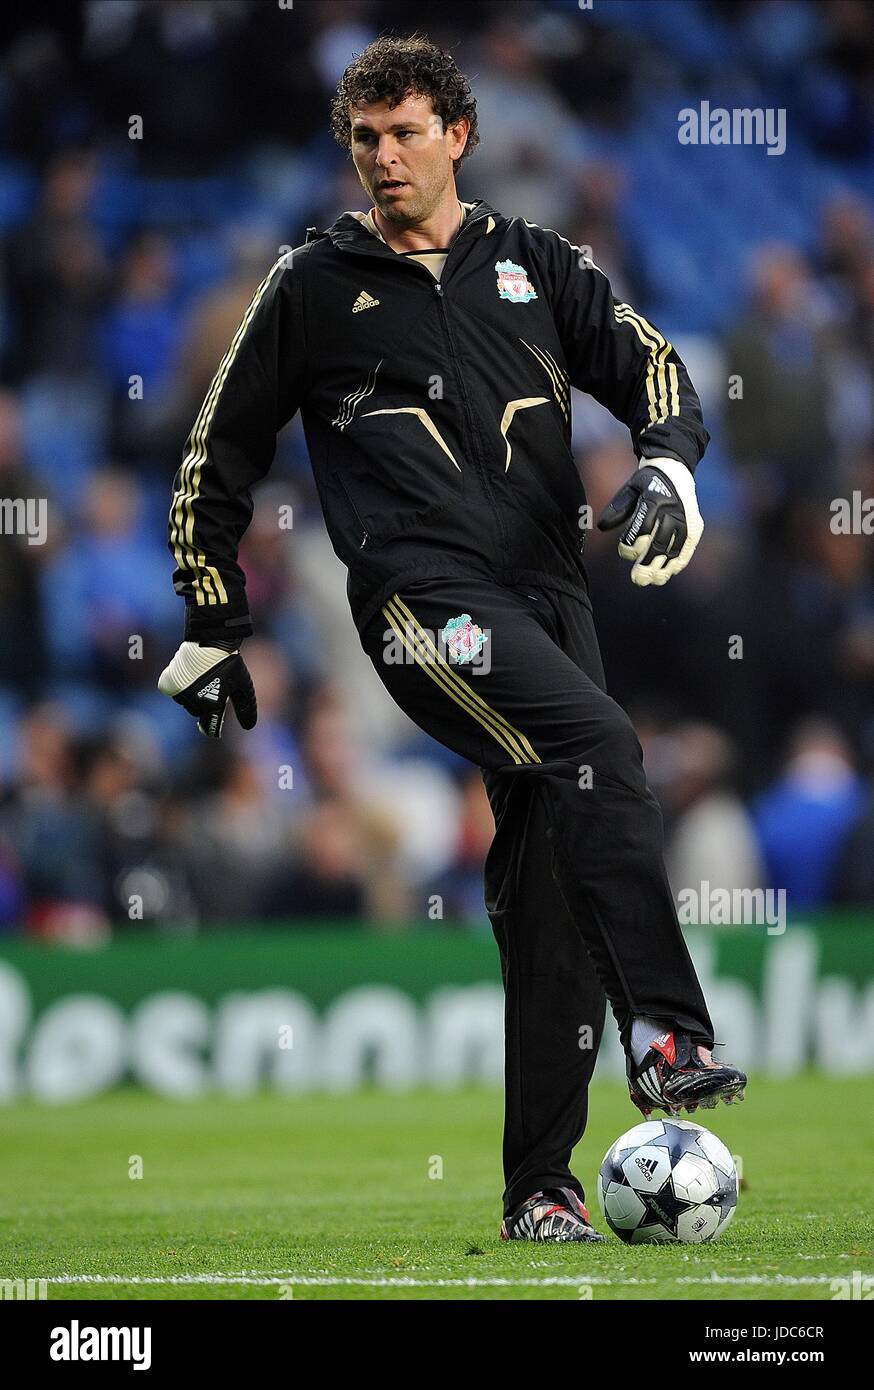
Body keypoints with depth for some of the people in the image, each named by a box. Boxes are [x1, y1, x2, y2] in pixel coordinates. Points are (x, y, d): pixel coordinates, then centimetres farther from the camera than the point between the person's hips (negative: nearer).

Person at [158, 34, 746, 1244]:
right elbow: (220, 459, 16)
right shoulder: (315, 285, 11)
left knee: (551, 888, 1)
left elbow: (651, 371, 13)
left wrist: (668, 466, -10)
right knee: (600, 747, -30)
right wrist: (212, 631, 14)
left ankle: (540, 1188, 6)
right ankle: (667, 1039, -36)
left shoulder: (536, 266, 18)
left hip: (549, 592, 4)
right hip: (421, 590, -4)